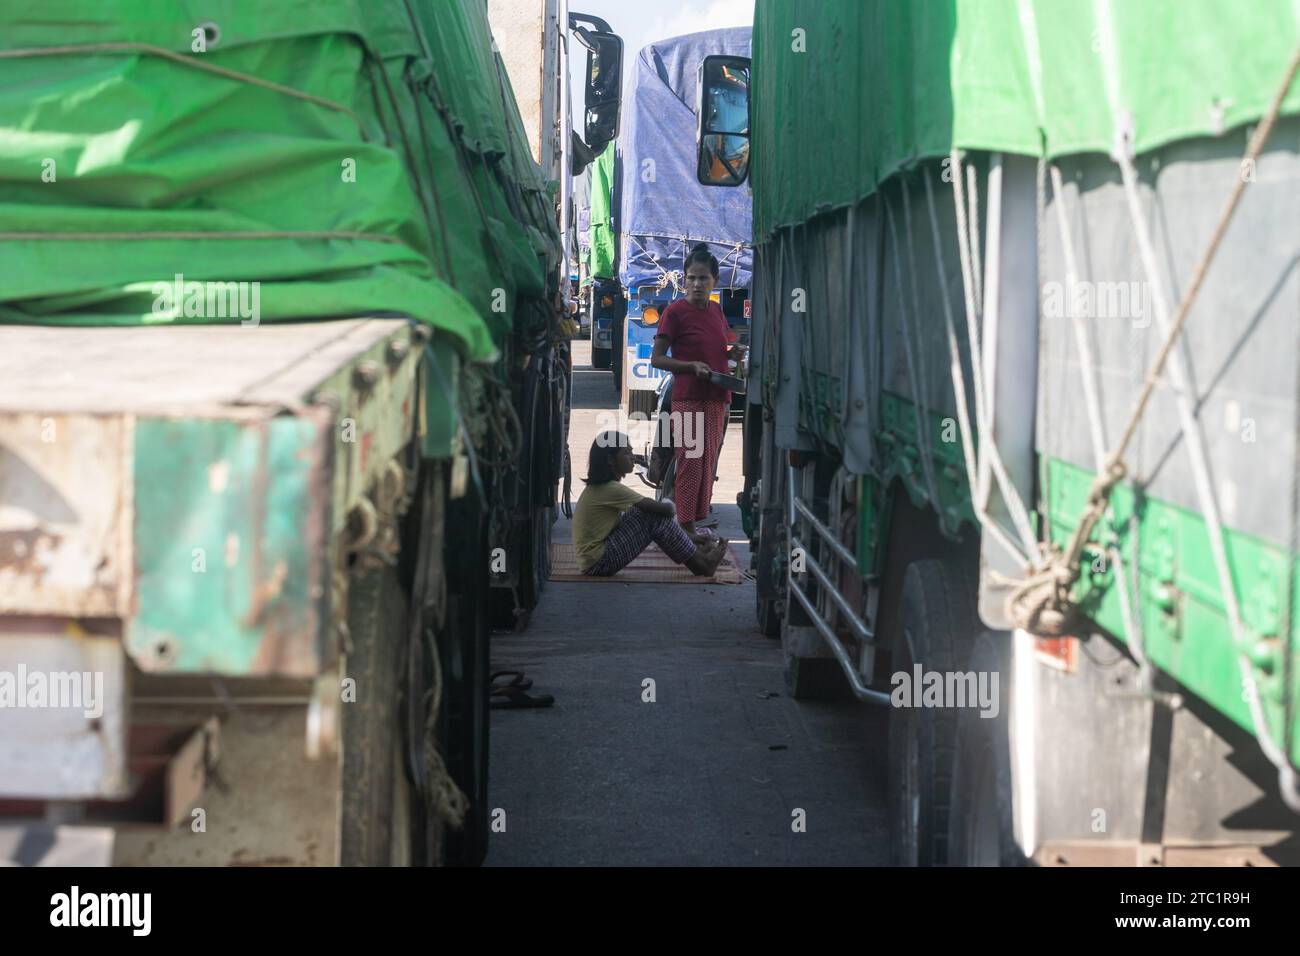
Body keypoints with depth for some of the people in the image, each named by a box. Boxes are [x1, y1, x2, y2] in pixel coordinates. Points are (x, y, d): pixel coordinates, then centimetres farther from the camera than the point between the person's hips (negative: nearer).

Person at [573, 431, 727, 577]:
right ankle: (701, 565, -2)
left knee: (652, 512, 9)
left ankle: (696, 551, 13)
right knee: (656, 518, -12)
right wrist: (671, 508, 3)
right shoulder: (611, 489, -20)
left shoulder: (601, 486, 8)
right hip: (598, 564, -9)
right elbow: (665, 509, -18)